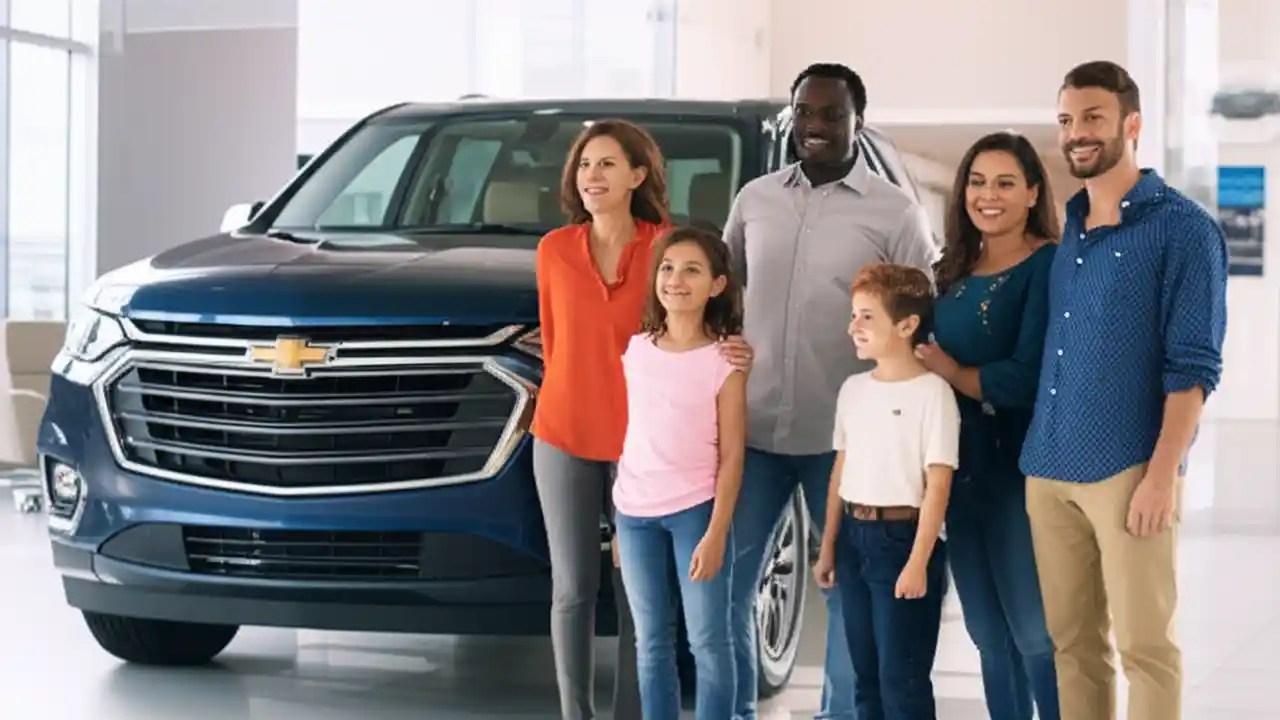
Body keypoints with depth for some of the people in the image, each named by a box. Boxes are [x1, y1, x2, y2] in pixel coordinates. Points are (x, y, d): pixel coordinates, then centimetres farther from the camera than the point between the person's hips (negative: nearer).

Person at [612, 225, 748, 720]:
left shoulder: (723, 360, -7)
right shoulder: (635, 350, 5)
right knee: (651, 644, 10)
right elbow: (628, 438, 11)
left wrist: (716, 533, -14)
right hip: (634, 513, 4)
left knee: (708, 641, 0)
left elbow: (731, 457, -8)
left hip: (696, 510, -4)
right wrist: (620, 519, 11)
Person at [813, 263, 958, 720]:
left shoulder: (931, 392, -11)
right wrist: (829, 545, 13)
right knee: (866, 674, 12)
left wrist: (919, 561, -18)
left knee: (902, 677, -4)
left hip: (902, 536, -7)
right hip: (854, 535, 7)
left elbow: (938, 484, -14)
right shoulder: (853, 388, 10)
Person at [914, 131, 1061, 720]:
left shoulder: (1049, 266, -10)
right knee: (990, 636, 14)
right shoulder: (953, 272, 13)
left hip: (1022, 470, -7)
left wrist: (951, 372, -6)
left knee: (1035, 633, -3)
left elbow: (1028, 379, -19)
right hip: (962, 471, 7)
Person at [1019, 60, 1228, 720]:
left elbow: (1194, 364, -10)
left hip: (1128, 469, -6)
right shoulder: (1067, 229, 15)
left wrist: (1163, 473, -17)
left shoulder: (1183, 228, -4)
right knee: (1072, 640, 9)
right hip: (1048, 467, 6)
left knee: (1144, 643, -3)